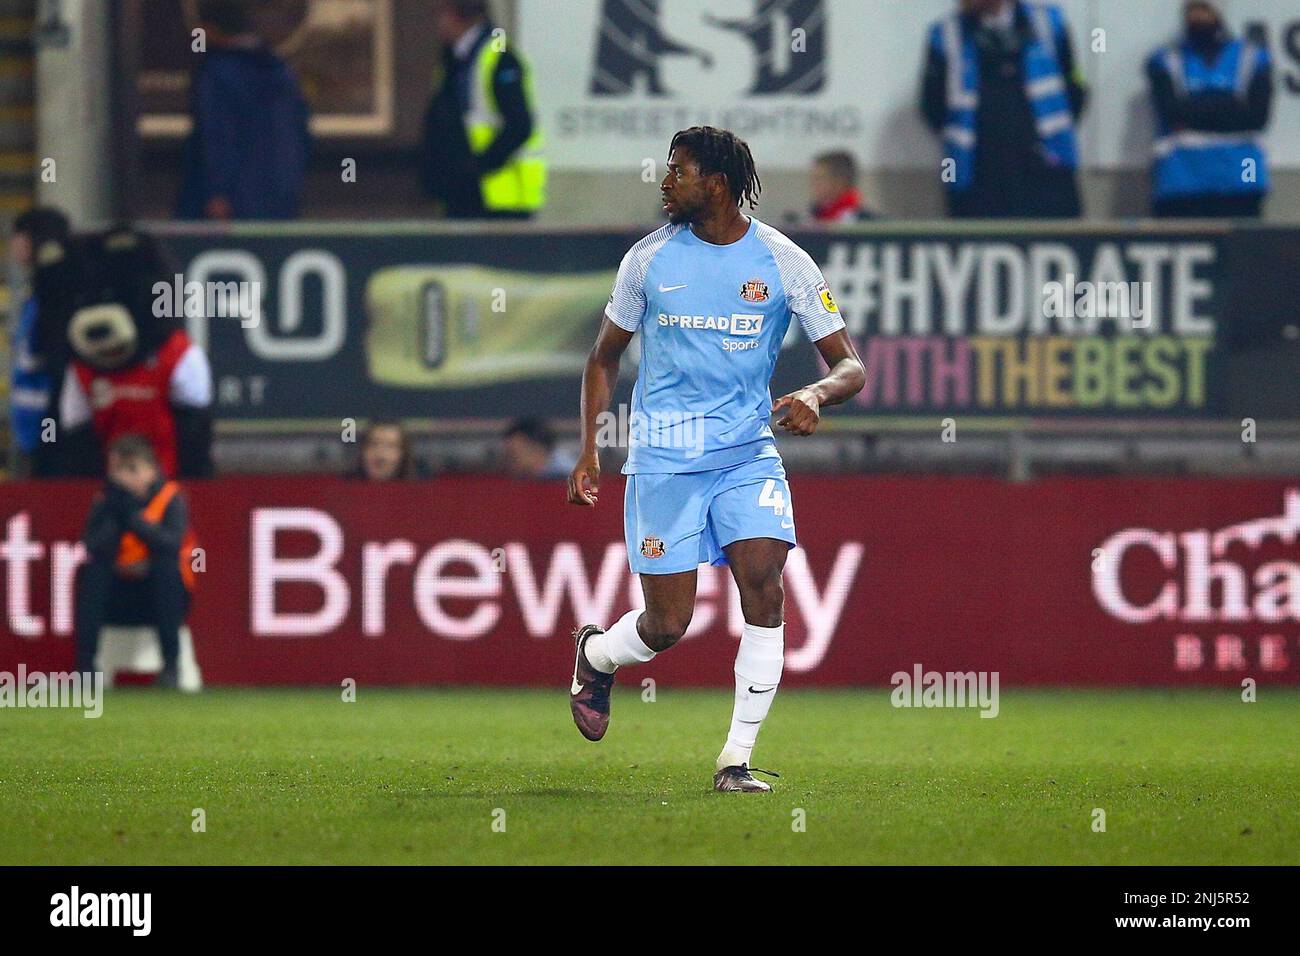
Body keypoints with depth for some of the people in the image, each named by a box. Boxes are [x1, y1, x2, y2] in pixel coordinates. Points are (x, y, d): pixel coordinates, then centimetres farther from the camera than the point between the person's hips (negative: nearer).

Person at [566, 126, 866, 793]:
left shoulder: (783, 261, -3)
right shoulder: (650, 258, 2)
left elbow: (849, 364, -1)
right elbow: (604, 357, 14)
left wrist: (817, 394, -24)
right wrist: (588, 451, 4)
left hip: (747, 452, 0)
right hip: (663, 458, 0)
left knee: (764, 589, -19)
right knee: (667, 626, -3)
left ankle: (737, 759, -10)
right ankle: (594, 655, 33)